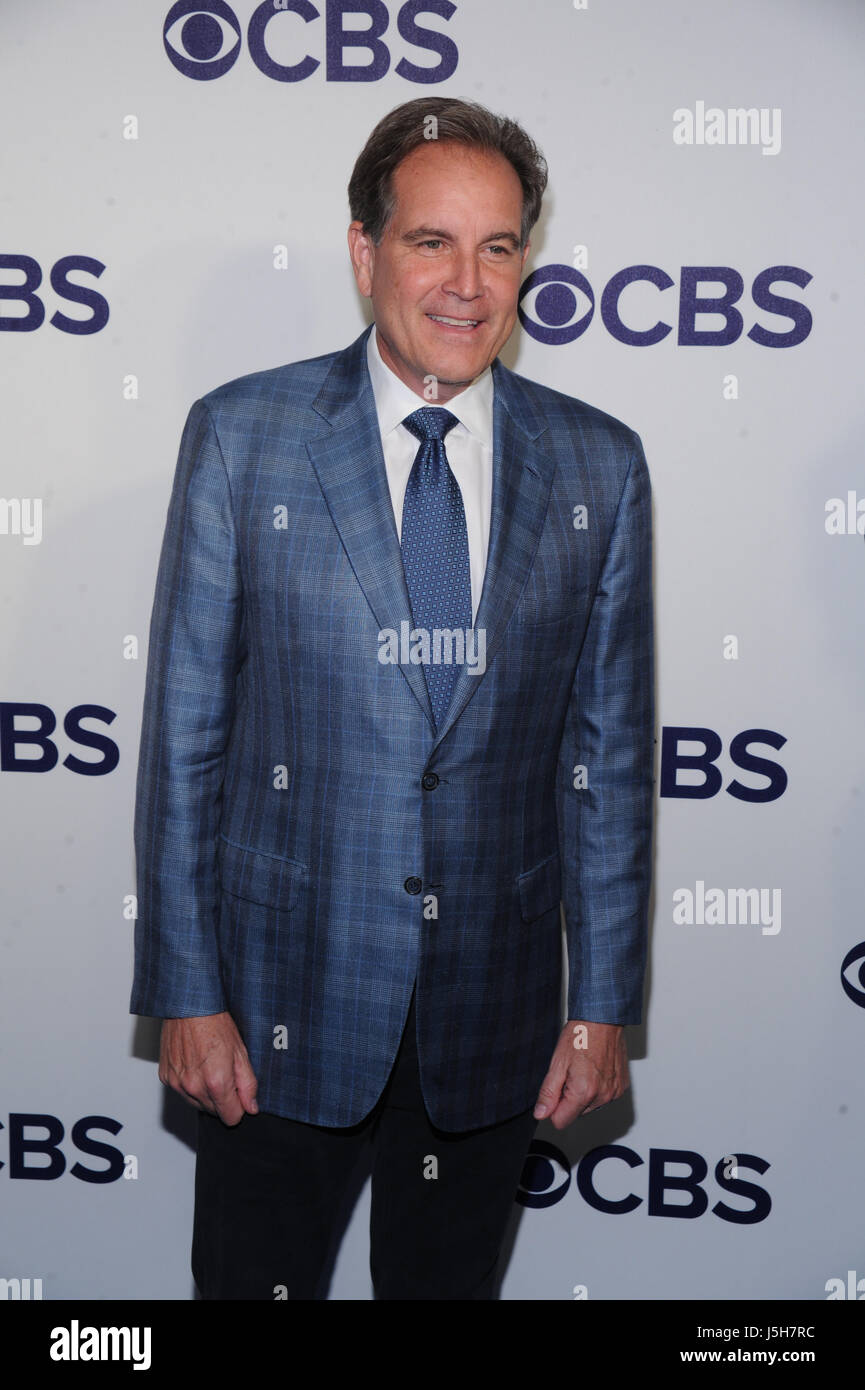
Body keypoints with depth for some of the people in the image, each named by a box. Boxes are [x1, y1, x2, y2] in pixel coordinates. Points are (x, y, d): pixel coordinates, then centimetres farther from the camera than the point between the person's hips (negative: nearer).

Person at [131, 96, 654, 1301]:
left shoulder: (599, 467, 0)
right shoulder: (242, 436, -5)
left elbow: (610, 749, 2)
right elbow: (184, 730, -4)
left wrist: (604, 1005, 1)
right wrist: (184, 991, -6)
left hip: (495, 1003, 2)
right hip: (283, 987, -1)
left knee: (450, 1281, 18)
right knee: (255, 1280, 13)